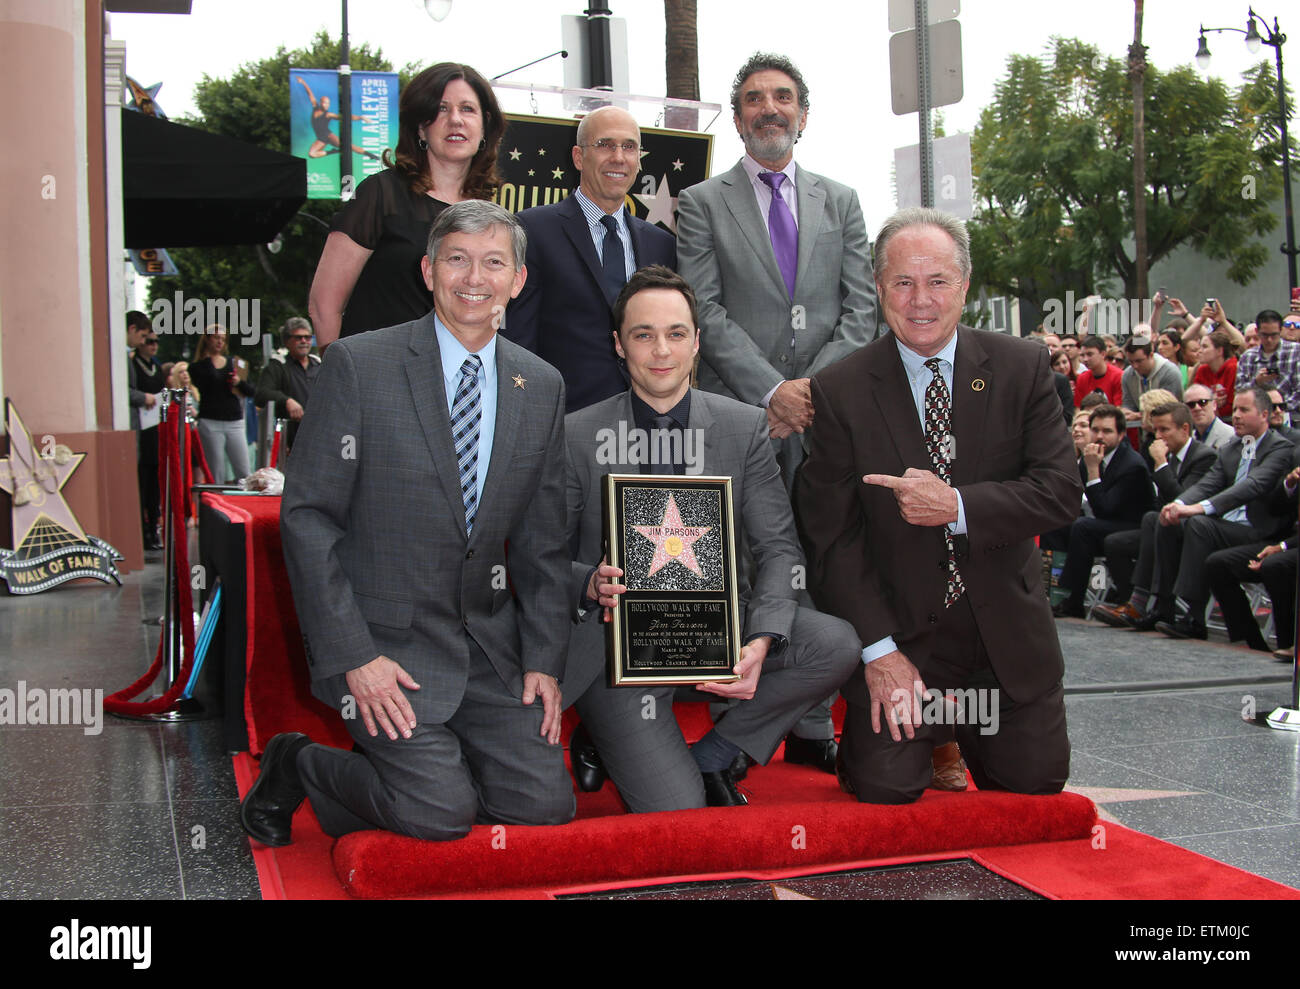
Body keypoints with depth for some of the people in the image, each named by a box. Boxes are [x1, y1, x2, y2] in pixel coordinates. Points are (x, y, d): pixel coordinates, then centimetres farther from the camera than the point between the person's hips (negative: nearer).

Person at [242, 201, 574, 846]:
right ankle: (300, 767, 9)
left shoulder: (542, 387, 6)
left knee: (544, 805, -8)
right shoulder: (359, 366, -8)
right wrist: (353, 656, -16)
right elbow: (306, 516, -10)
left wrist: (545, 659, 1)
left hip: (490, 644, 5)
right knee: (440, 812, -18)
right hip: (385, 640, -5)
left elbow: (544, 540, 11)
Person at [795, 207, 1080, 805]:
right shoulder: (840, 391, -7)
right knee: (884, 791, -12)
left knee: (1036, 783, 5)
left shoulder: (1021, 367, -2)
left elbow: (1062, 488, -7)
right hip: (900, 636, -2)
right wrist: (878, 649, -14)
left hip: (1007, 636, 2)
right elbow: (830, 533, -8)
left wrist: (958, 506, -22)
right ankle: (925, 740, 23)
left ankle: (959, 740, 37)